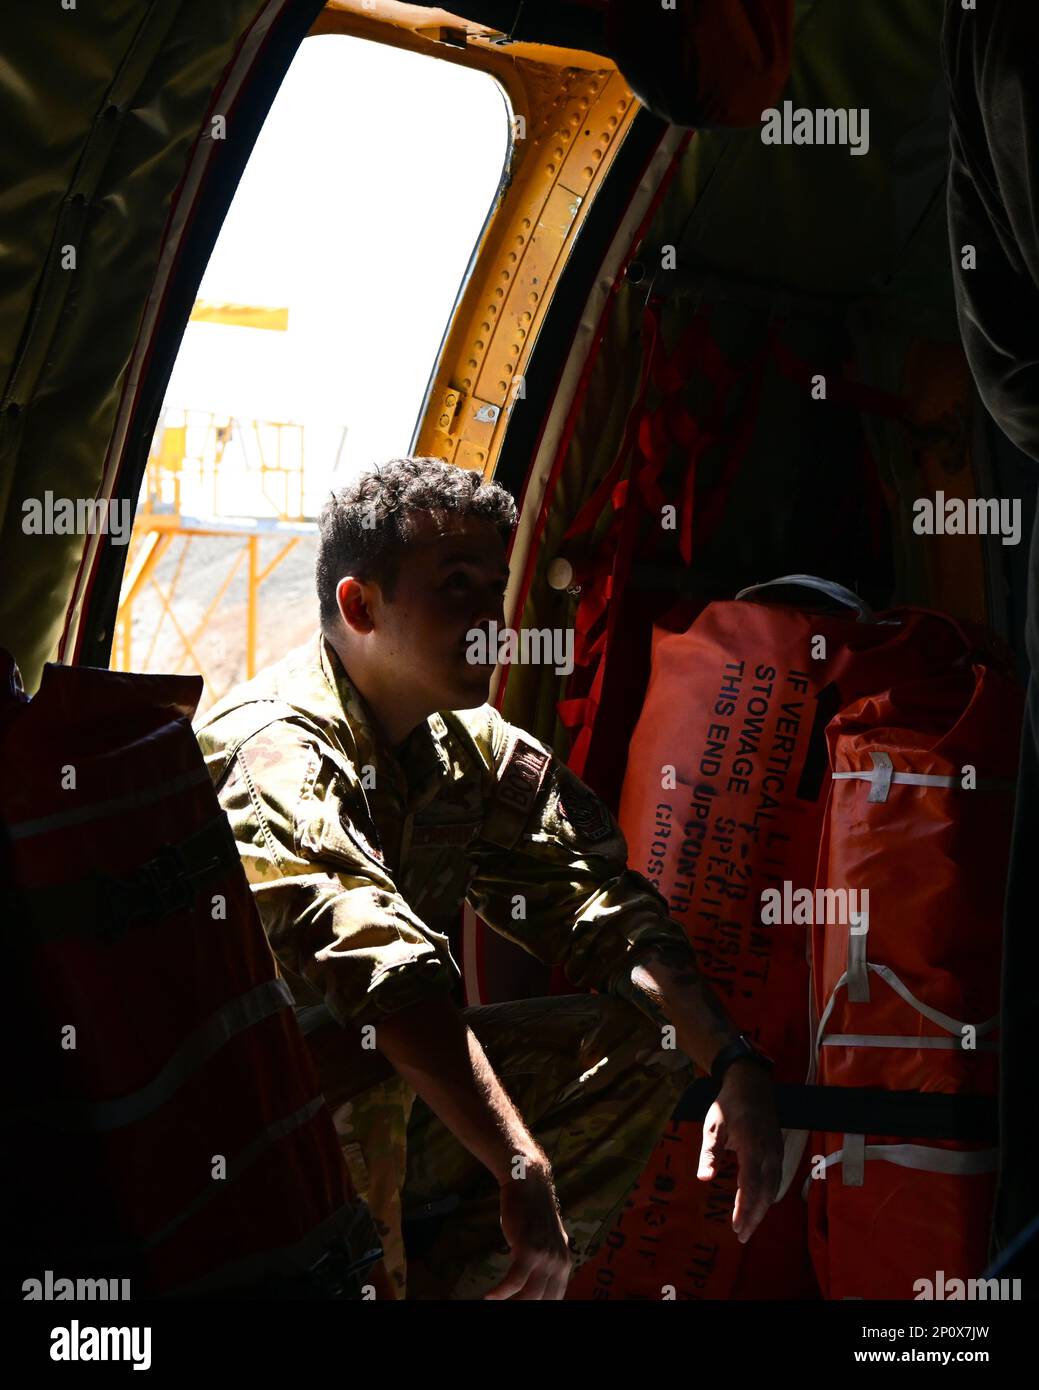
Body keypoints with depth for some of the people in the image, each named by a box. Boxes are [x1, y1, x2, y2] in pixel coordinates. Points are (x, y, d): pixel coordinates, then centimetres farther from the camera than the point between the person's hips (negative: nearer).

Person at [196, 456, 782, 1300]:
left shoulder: (474, 748, 3)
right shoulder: (274, 753, -24)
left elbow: (607, 914, 0)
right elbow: (382, 966, -39)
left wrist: (736, 1065, -16)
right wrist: (522, 1172, -46)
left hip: (399, 1097, 8)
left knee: (644, 1035, -2)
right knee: (365, 1068, -39)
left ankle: (446, 1286, -7)